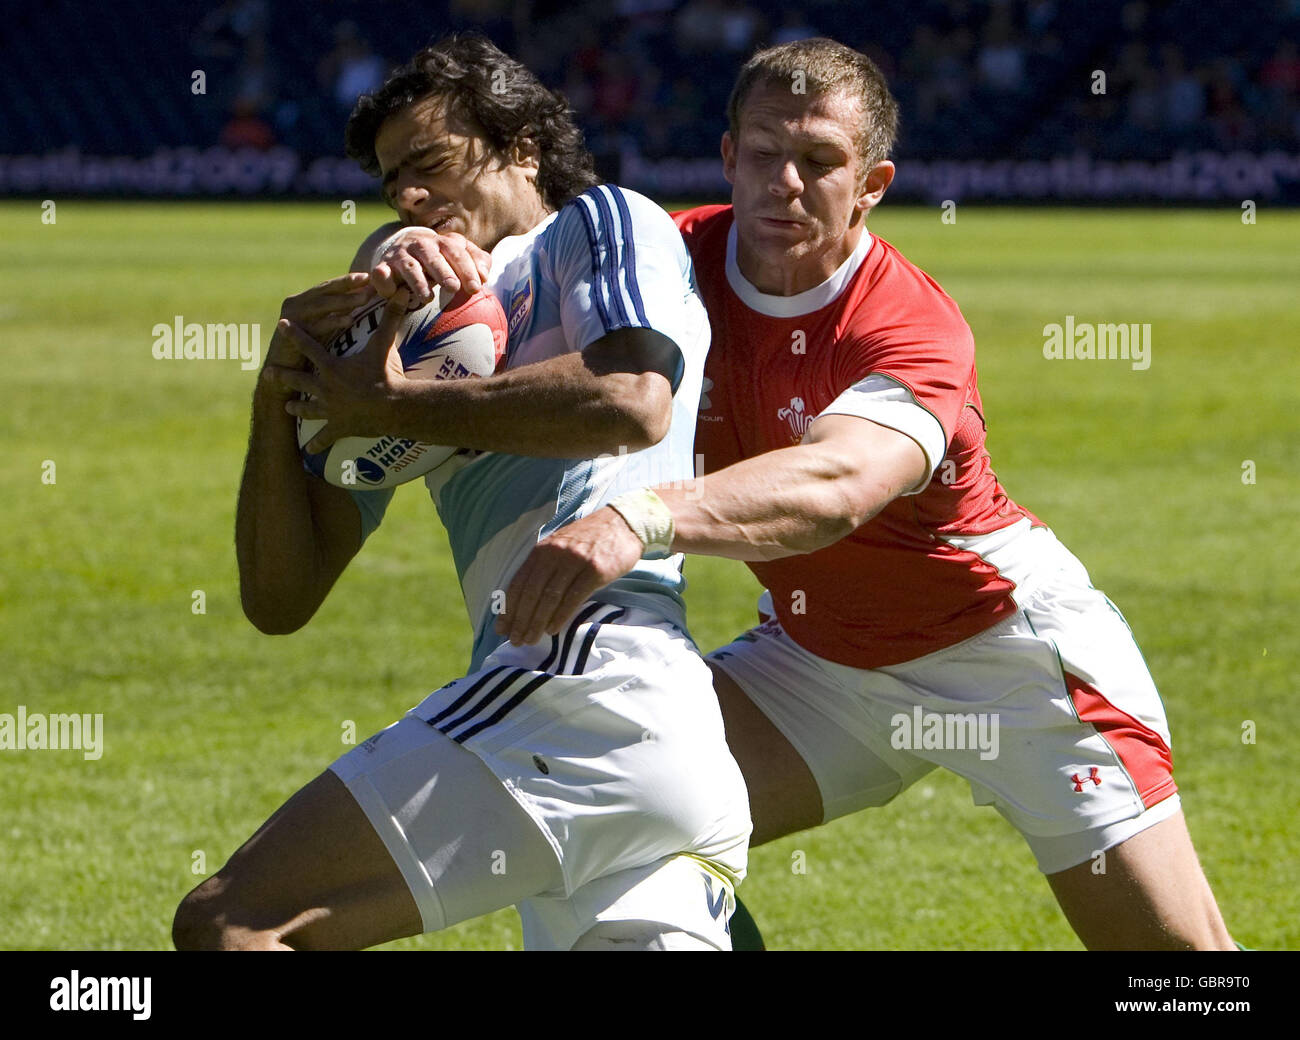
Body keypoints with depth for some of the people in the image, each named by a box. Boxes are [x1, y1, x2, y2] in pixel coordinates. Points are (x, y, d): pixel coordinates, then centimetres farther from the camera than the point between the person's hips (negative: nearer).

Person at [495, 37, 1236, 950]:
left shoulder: (915, 327, -29)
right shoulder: (682, 262, -11)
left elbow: (837, 487, -48)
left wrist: (645, 518, -66)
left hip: (1003, 641, -5)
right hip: (819, 650, 5)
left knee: (1174, 944, -10)